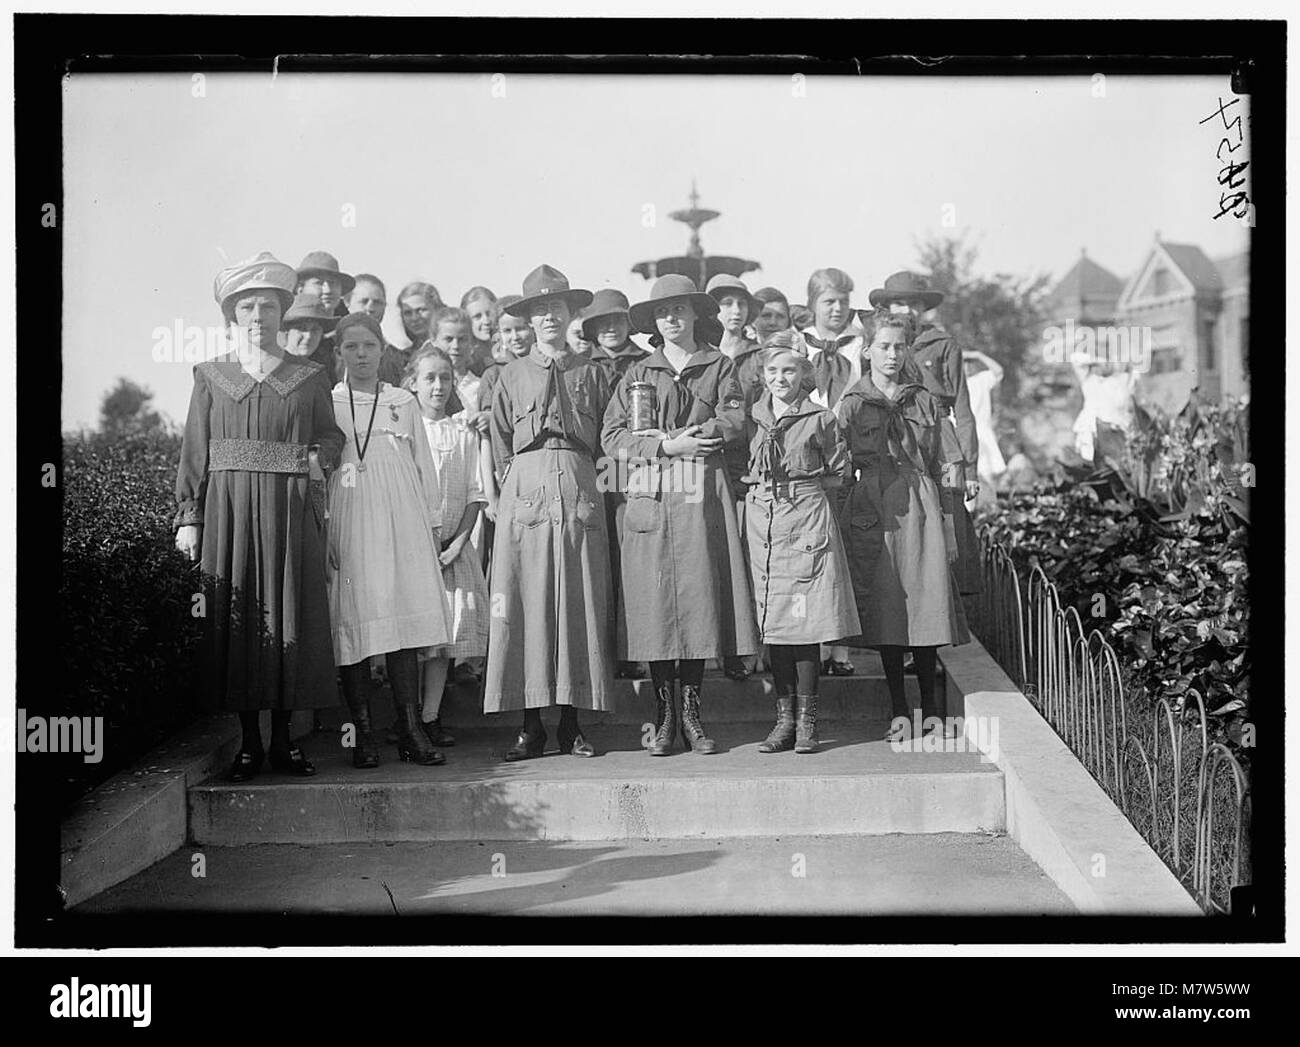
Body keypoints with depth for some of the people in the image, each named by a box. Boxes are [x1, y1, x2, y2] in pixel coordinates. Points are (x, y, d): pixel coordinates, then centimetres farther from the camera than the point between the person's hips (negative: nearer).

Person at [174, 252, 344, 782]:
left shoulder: (307, 377, 10)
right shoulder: (211, 377, 9)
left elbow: (331, 438, 11)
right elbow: (193, 454, 6)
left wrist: (319, 461, -11)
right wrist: (187, 518, 0)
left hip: (291, 514, 0)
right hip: (229, 513, 0)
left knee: (289, 616, 0)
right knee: (234, 619, 0)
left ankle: (283, 738, 10)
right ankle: (249, 742, 8)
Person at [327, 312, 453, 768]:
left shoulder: (404, 402, 15)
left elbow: (424, 466, 17)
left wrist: (433, 524, 13)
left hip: (402, 523, 2)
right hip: (348, 523, -2)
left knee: (406, 621, -3)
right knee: (354, 623, -4)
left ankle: (410, 730, 0)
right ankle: (362, 733, 3)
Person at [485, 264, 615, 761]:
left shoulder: (590, 373, 13)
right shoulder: (511, 376, 12)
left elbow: (605, 440, 13)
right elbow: (500, 449, 13)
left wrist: (580, 478, 4)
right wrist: (518, 484, 3)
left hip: (578, 491, 0)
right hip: (525, 491, 0)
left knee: (580, 604, -1)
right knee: (525, 604, -5)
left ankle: (571, 724, 6)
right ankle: (531, 727, 0)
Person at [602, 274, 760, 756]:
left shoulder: (720, 367, 13)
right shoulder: (638, 373, 15)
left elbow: (733, 419, -3)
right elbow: (612, 436, 5)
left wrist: (669, 438, -9)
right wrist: (666, 447, -8)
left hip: (702, 496, 0)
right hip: (648, 495, 1)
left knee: (699, 599, -4)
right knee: (654, 603, -3)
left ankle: (691, 711, 6)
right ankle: (664, 715, 5)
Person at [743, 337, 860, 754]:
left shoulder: (820, 419, 3)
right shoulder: (751, 417, 11)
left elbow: (840, 475, 8)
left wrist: (802, 482, 1)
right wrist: (759, 483, 5)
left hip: (807, 518, -3)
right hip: (761, 520, 3)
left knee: (805, 621, -5)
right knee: (772, 623, 4)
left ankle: (806, 720, 3)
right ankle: (784, 717, 12)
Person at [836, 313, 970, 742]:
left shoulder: (924, 401, 12)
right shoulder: (850, 404, 6)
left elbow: (937, 465, 15)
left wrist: (947, 523, 11)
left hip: (919, 505, 2)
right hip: (870, 510, -1)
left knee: (926, 602, -2)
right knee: (884, 609, -1)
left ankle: (929, 707, 11)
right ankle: (899, 712, 7)